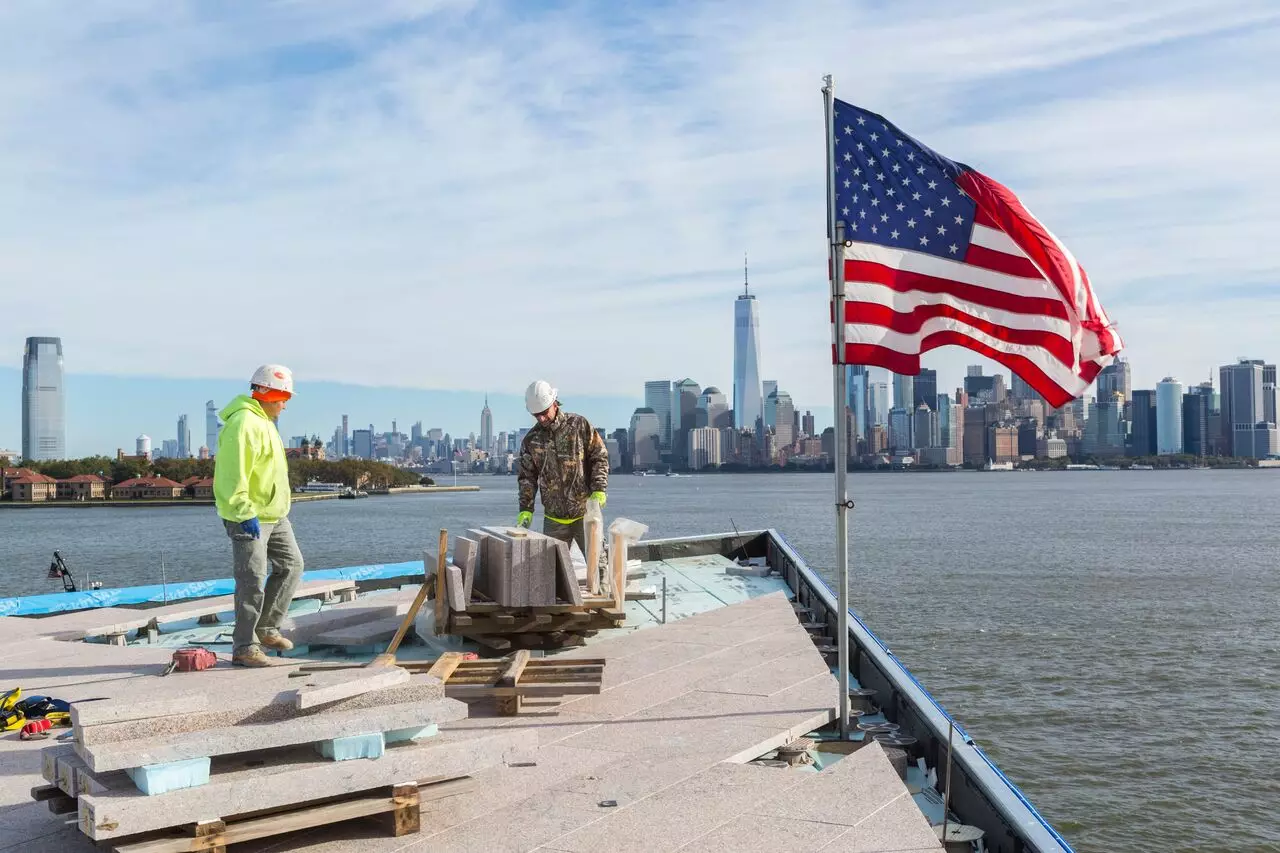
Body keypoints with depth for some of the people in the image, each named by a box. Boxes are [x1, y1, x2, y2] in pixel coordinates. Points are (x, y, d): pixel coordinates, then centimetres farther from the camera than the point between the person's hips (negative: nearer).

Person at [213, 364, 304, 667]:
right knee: (253, 582, -6)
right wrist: (246, 513, -28)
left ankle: (266, 628, 24)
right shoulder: (243, 423, -18)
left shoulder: (263, 421, 17)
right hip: (249, 518, -10)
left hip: (274, 516, 10)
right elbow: (233, 475, -25)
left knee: (291, 565, 14)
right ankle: (244, 648, 2)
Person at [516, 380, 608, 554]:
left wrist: (599, 489, -12)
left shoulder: (579, 425, -3)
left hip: (585, 513, -3)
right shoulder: (531, 440, 5)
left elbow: (600, 457, -2)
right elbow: (527, 477, 8)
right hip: (554, 519, 3)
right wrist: (526, 509, -2)